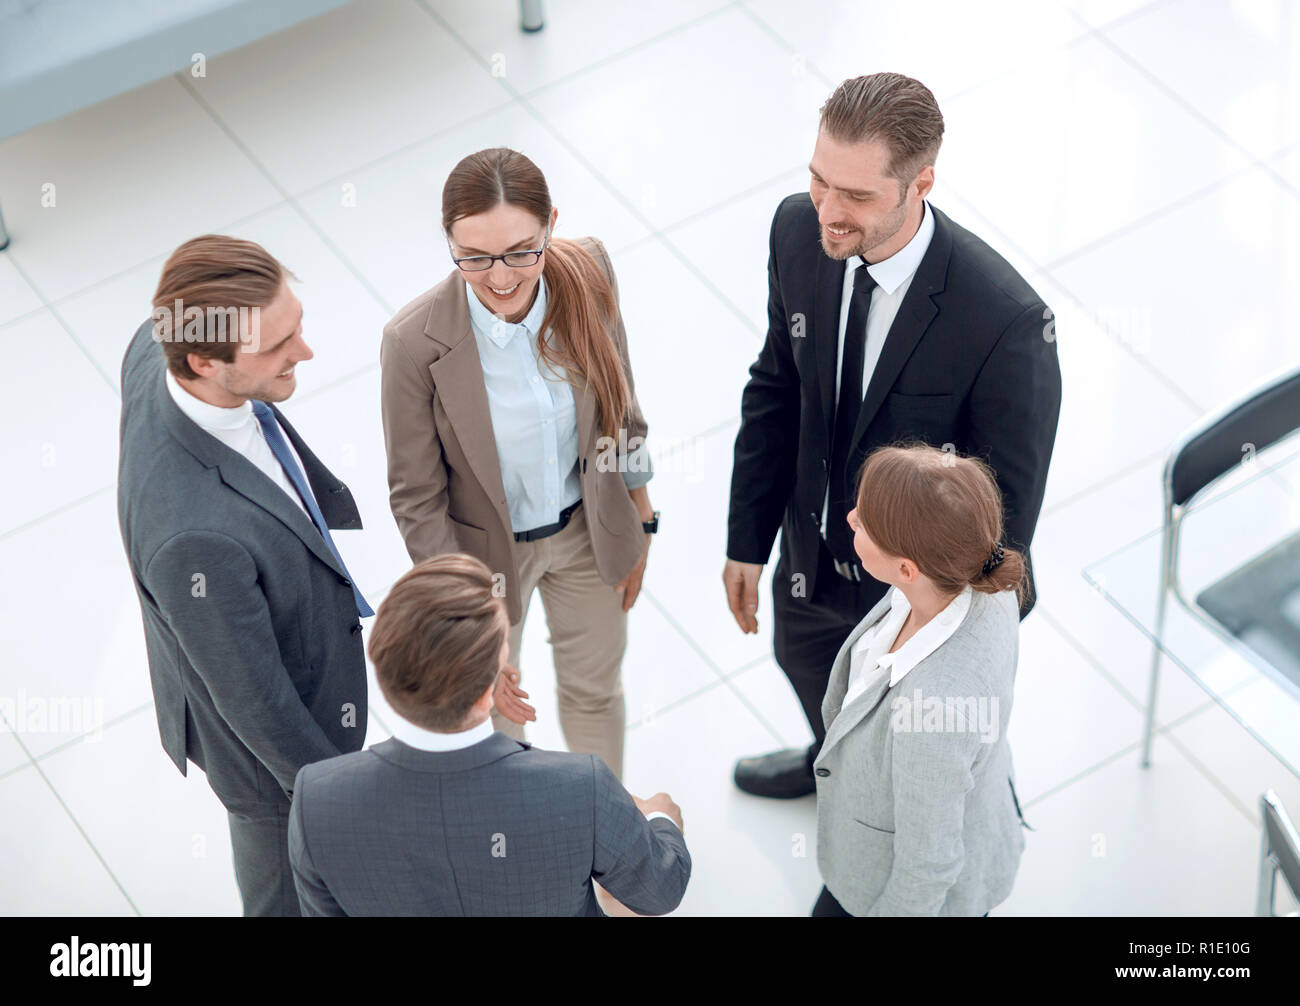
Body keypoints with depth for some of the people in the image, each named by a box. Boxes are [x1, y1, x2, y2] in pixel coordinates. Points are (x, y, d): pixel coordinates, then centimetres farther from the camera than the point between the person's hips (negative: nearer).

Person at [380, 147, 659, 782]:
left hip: (588, 527, 3)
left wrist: (638, 519, 7)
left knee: (594, 686, 27)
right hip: (487, 546, -2)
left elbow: (617, 397, -4)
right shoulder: (416, 341, -33)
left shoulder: (587, 273, -24)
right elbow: (416, 497, -19)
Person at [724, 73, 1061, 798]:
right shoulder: (801, 231, -20)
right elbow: (776, 390, -3)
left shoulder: (1005, 321, -38)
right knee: (806, 665, 36)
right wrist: (748, 542, 3)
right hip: (814, 556, 6)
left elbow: (1009, 509, -24)